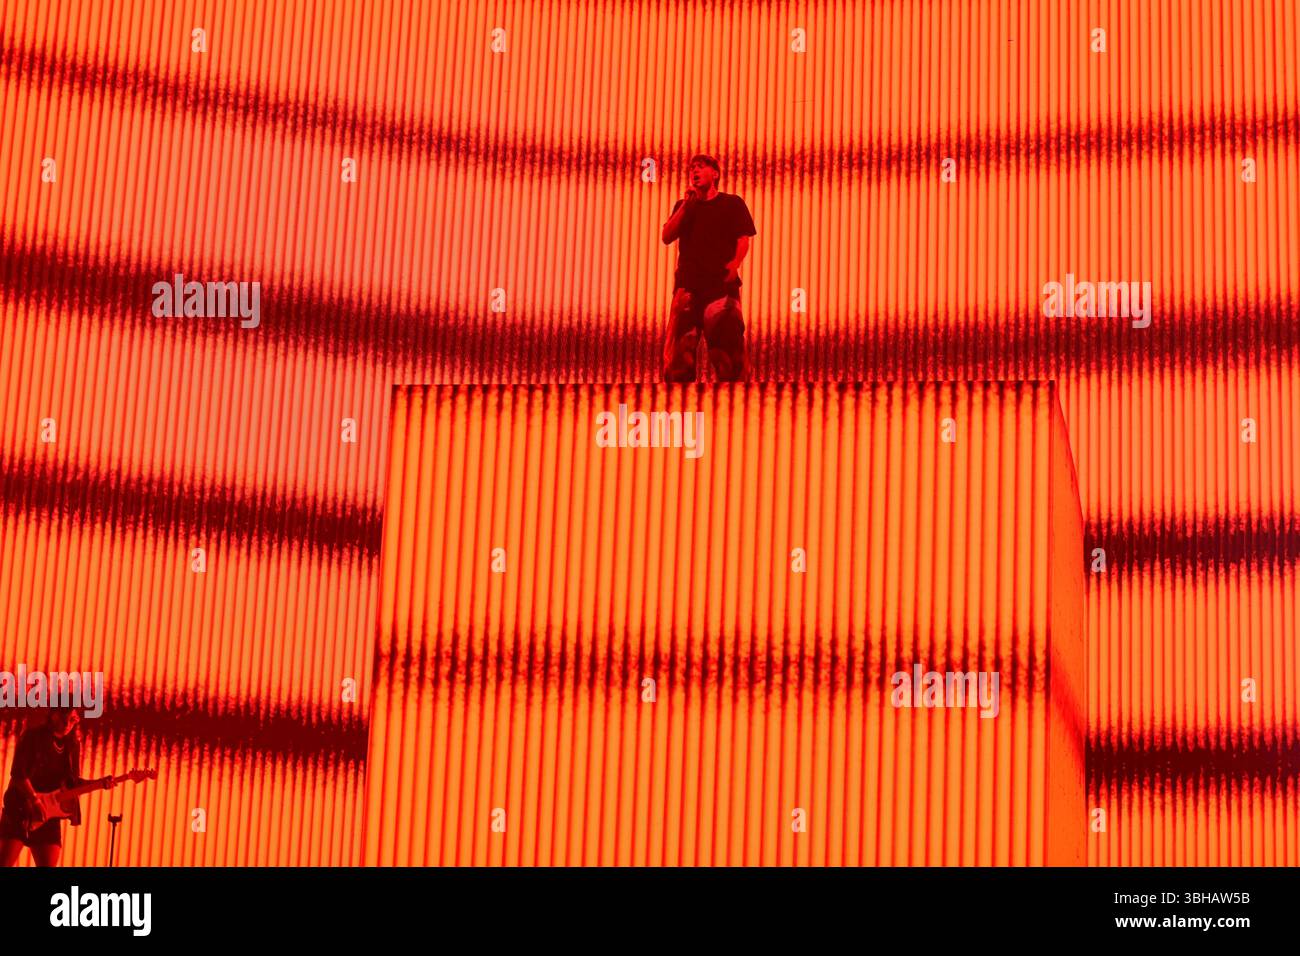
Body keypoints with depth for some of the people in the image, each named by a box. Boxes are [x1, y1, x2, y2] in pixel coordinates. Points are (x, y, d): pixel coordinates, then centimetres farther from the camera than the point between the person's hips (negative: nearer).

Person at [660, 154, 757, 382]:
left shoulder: (732, 203, 12)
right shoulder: (684, 206, 21)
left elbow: (743, 239, 3)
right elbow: (667, 237, 8)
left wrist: (734, 264, -15)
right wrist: (685, 205, 1)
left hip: (721, 285, -3)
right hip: (688, 283, 3)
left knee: (727, 350, -9)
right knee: (679, 348, -6)